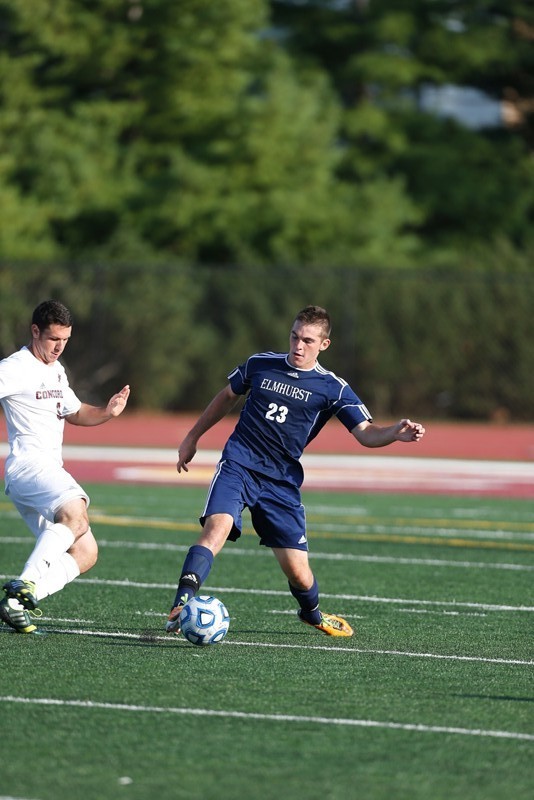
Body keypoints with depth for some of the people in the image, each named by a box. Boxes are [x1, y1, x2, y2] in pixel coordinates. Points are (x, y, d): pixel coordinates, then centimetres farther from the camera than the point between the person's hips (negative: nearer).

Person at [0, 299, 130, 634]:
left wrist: (106, 413, 14)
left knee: (85, 554, 5)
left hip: (51, 472, 10)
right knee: (75, 514, -35)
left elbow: (75, 412, 34)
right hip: (28, 465, -10)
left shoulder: (56, 371, 21)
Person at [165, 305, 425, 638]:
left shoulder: (332, 388, 0)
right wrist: (193, 438, 28)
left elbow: (366, 433, -7)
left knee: (298, 571, 0)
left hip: (282, 481, 0)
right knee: (217, 528, -30)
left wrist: (395, 433, -29)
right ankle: (181, 608, -35)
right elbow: (228, 397, 22)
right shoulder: (260, 364, 4)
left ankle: (312, 613, 35)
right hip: (238, 464, 0)